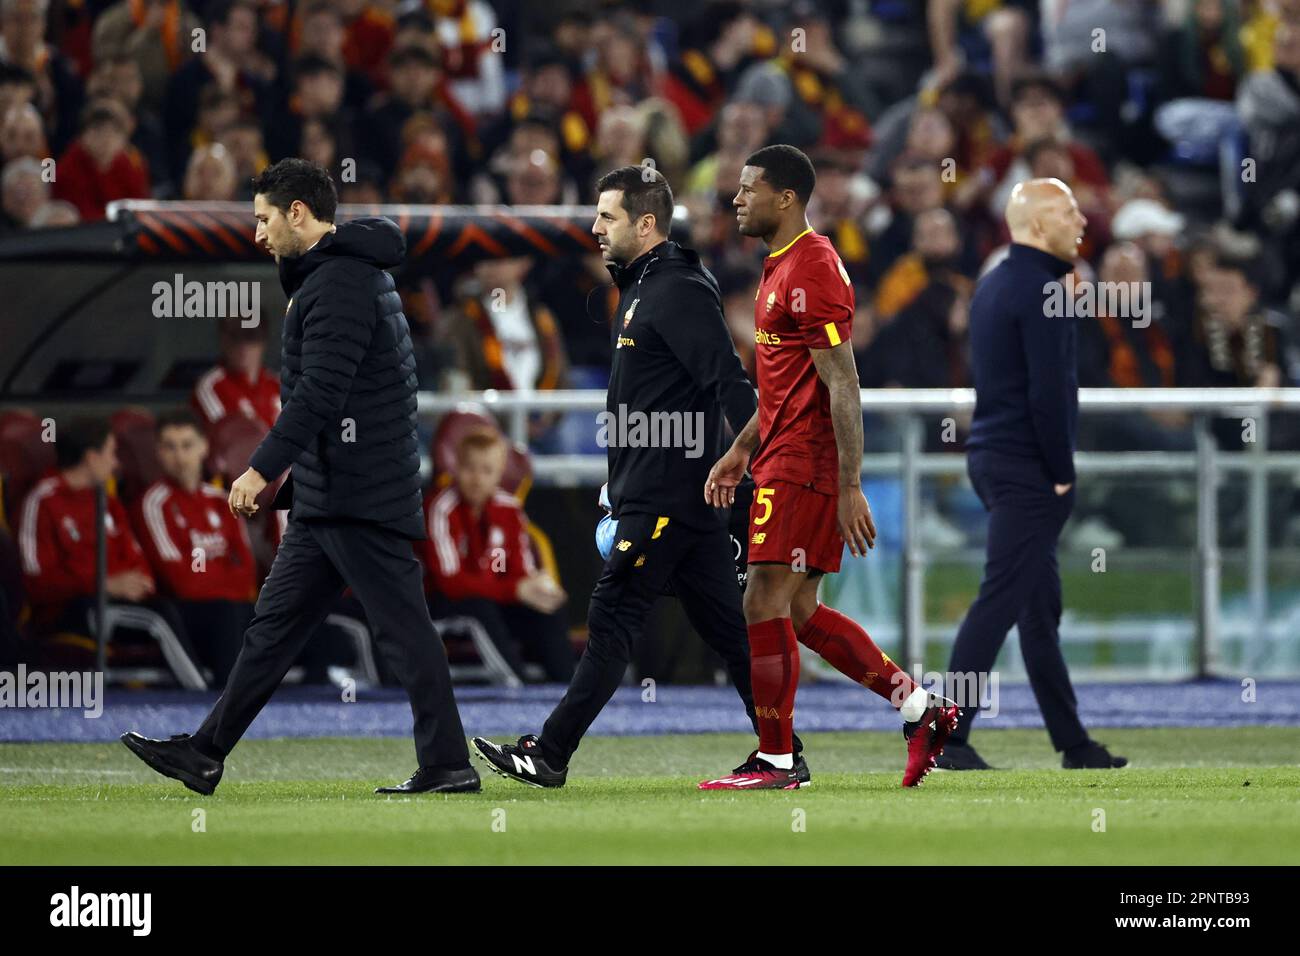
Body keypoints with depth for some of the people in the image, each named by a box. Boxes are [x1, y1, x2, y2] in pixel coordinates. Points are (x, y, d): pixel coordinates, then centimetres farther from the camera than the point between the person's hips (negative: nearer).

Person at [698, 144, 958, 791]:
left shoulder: (812, 271, -15)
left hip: (800, 467, -10)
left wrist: (850, 488, -22)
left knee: (764, 605, -7)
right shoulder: (782, 266, 17)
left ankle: (775, 762, -1)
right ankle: (920, 708, 13)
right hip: (783, 456, 10)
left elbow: (842, 387, -19)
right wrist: (741, 450, 24)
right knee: (800, 612, 11)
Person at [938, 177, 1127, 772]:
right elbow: (1047, 393, -21)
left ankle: (1073, 744, 18)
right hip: (1028, 468, -10)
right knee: (1001, 600, -10)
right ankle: (948, 738, -13)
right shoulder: (1038, 290, -15)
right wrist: (1061, 473, -13)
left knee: (1041, 603, 13)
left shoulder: (994, 284, 15)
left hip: (991, 456, 10)